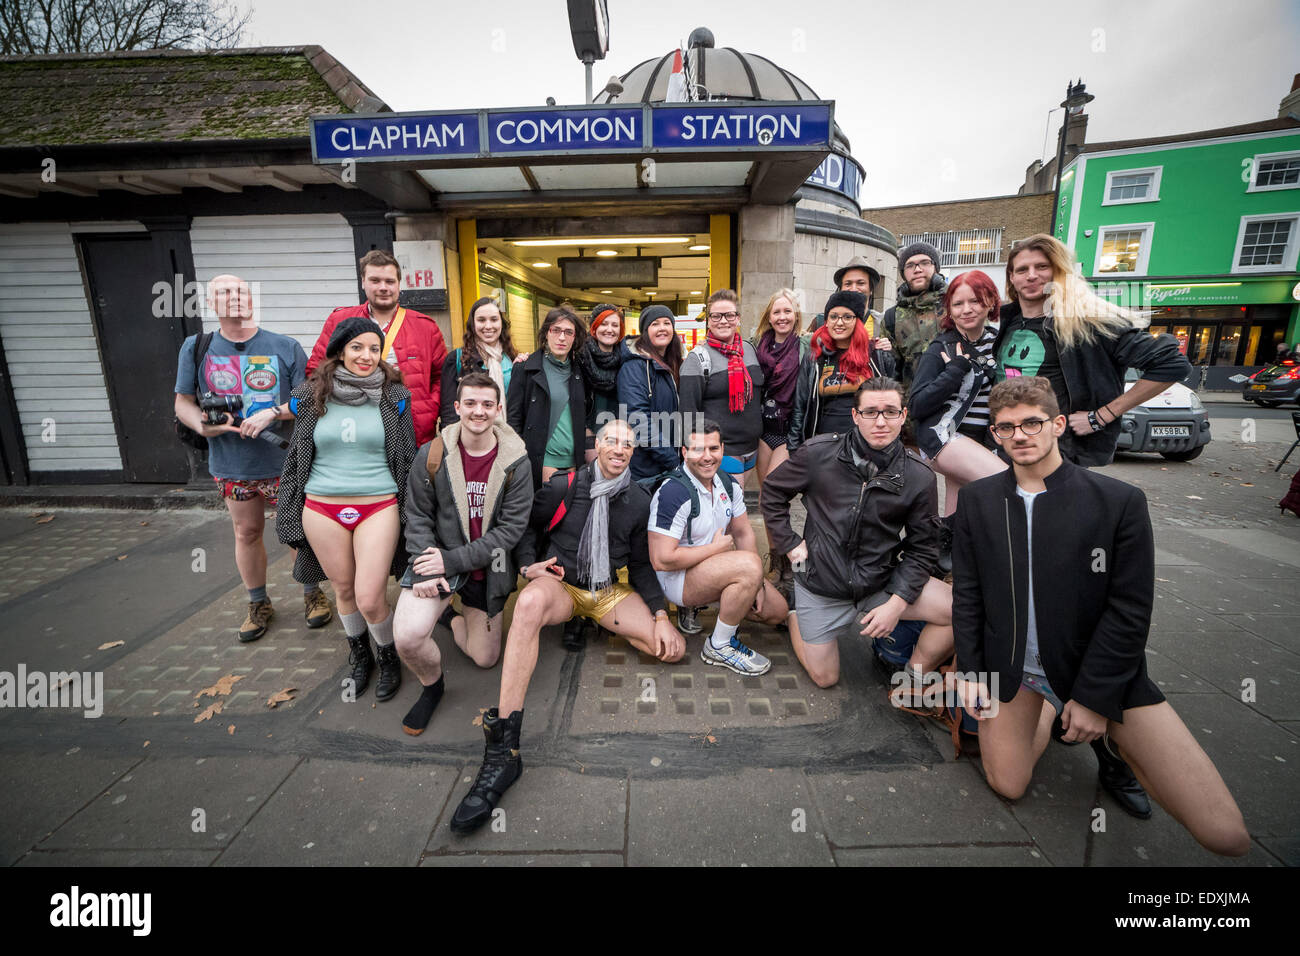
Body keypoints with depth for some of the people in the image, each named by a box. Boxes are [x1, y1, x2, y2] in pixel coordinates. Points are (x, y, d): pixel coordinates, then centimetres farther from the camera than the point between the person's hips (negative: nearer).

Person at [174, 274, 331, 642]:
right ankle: (258, 605, 32)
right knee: (247, 533, 14)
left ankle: (312, 594, 28)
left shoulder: (285, 347, -5)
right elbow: (183, 403, 8)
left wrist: (274, 412, -22)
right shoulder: (196, 348, 2)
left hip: (284, 461, -2)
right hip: (231, 464, 3)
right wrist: (203, 425, -12)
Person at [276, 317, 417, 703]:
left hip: (379, 506, -2)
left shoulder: (393, 396, 1)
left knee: (370, 599, -6)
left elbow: (407, 457, 4)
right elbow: (296, 457, 12)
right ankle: (359, 657, 39)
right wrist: (289, 516, 11)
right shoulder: (310, 395, 5)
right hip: (322, 508, 2)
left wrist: (410, 511, 2)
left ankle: (389, 657, 23)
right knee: (344, 589, 14)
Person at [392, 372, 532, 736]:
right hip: (438, 558, -1)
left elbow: (511, 528, -14)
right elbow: (418, 516, -4)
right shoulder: (432, 455, -9)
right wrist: (425, 567, -17)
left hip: (487, 568, 1)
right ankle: (432, 685, 9)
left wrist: (453, 559, -20)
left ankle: (451, 619, 45)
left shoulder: (516, 462, -12)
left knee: (485, 658, 13)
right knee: (408, 636, -26)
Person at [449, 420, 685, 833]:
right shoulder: (563, 487, -3)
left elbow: (641, 564, 6)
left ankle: (594, 623, 14)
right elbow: (527, 524, 10)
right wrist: (529, 564, -9)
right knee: (530, 602, -40)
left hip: (610, 591, 3)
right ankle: (502, 749, -40)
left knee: (673, 647, -16)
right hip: (561, 584, -3)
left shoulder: (639, 500, 3)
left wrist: (660, 615, -4)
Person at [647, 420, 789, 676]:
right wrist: (717, 547, -18)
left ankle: (701, 606, 18)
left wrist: (756, 583, -6)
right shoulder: (673, 493, -25)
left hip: (715, 568, 9)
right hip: (676, 578, -8)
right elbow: (662, 560, -28)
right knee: (749, 564, -32)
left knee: (778, 611, 6)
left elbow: (743, 532, 6)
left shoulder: (728, 484, 2)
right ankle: (719, 646, -13)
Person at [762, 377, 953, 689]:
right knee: (824, 678, 11)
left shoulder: (919, 476, -10)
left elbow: (922, 547, -4)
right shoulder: (818, 453, -14)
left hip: (880, 584, 2)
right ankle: (793, 611, 39)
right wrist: (790, 544, -5)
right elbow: (773, 493, 0)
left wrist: (897, 602, -14)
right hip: (821, 586, -1)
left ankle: (913, 682, 5)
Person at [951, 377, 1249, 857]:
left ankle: (1111, 741, 21)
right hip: (1009, 666, 2)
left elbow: (1129, 610, -12)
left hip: (1097, 669, -1)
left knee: (1225, 834, -6)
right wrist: (969, 670, -2)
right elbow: (967, 593, 0)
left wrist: (1093, 698, -13)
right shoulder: (976, 500, -4)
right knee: (1007, 786, 10)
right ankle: (1050, 713, 35)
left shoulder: (1120, 500, -12)